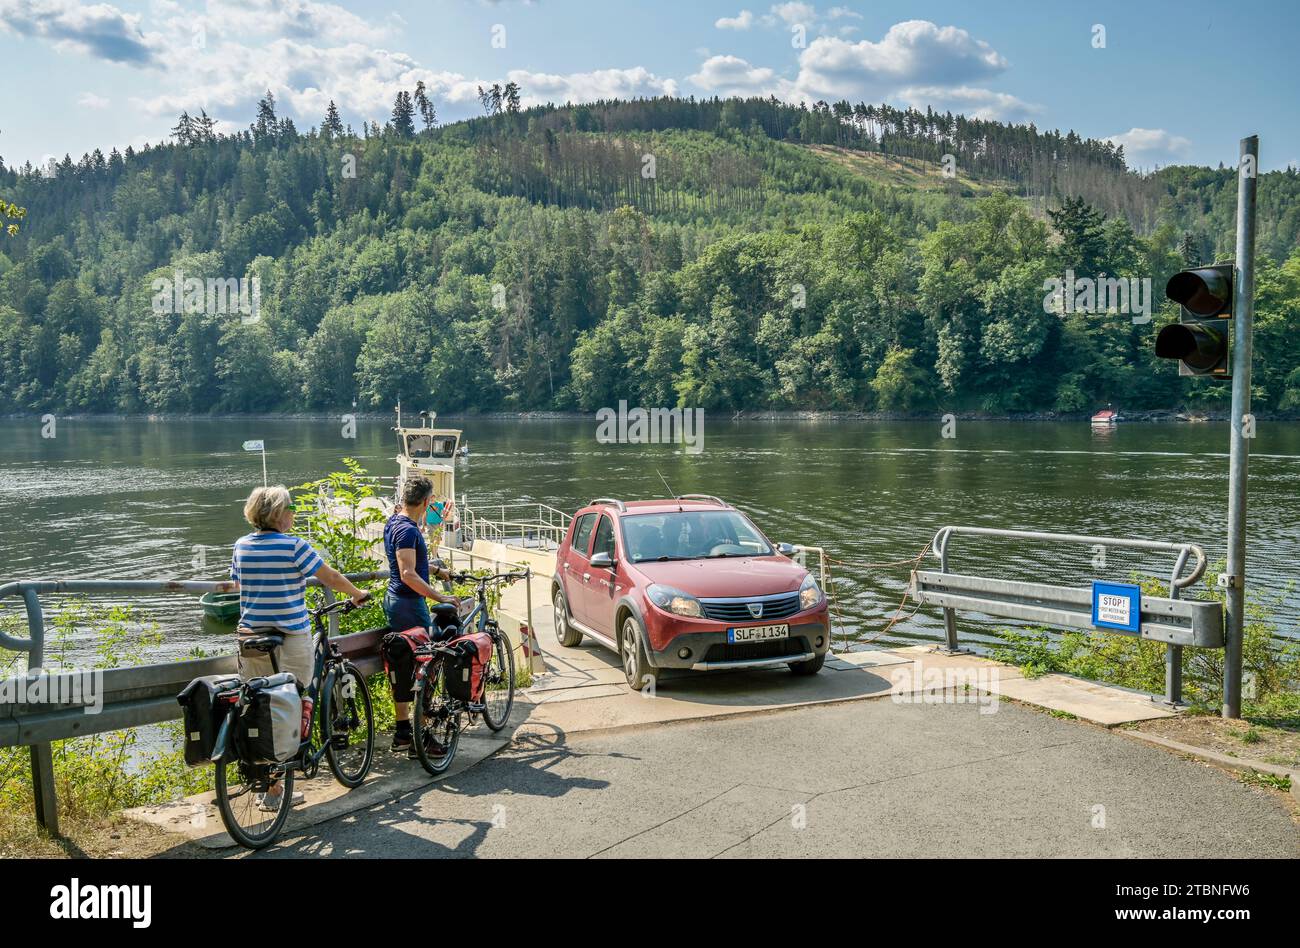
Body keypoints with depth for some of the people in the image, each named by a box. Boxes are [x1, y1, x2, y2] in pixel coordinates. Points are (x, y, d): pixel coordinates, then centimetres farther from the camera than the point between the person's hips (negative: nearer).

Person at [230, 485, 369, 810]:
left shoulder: (241, 546, 7)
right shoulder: (294, 546, -11)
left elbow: (239, 588, 18)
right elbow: (331, 577, -5)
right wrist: (358, 594, 13)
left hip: (250, 636, 6)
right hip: (290, 639, -6)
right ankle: (274, 790, 6)